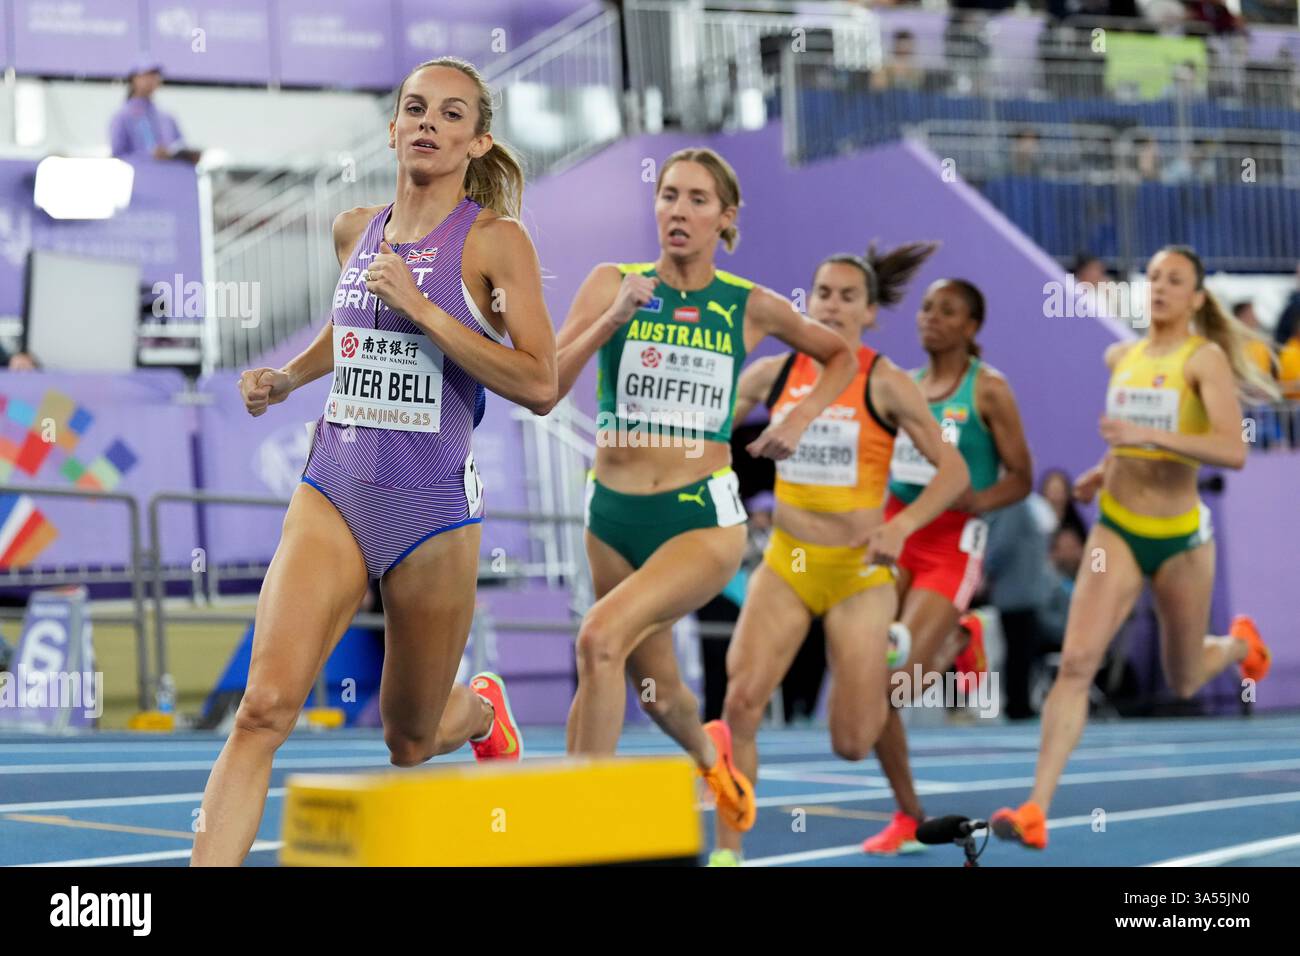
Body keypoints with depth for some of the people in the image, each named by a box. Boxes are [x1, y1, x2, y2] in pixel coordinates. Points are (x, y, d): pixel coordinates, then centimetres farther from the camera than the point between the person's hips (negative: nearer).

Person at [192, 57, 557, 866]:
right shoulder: (356, 230, 9)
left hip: (433, 505, -3)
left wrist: (420, 305, -20)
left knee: (409, 743, 15)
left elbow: (540, 386, -17)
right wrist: (287, 378, 15)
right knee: (265, 706, -18)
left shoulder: (495, 240, -6)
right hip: (334, 492, 3)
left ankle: (482, 708, 51)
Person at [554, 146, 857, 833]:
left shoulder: (752, 306, 0)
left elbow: (840, 356, 18)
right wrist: (610, 321, -23)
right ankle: (709, 751, 53)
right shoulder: (614, 283, -1)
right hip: (613, 515, 3)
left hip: (703, 517, -3)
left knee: (600, 637, -26)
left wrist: (799, 418, 2)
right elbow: (545, 386, -11)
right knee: (655, 691, 17)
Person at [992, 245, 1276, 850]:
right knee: (1077, 662, -16)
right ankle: (1036, 810, -19)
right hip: (1115, 530, 3)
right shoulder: (1120, 357, 5)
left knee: (1184, 683, 16)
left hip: (1181, 537, -3)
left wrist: (1149, 436, -33)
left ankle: (1240, 642, 52)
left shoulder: (1205, 358, -11)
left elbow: (1233, 451, -25)